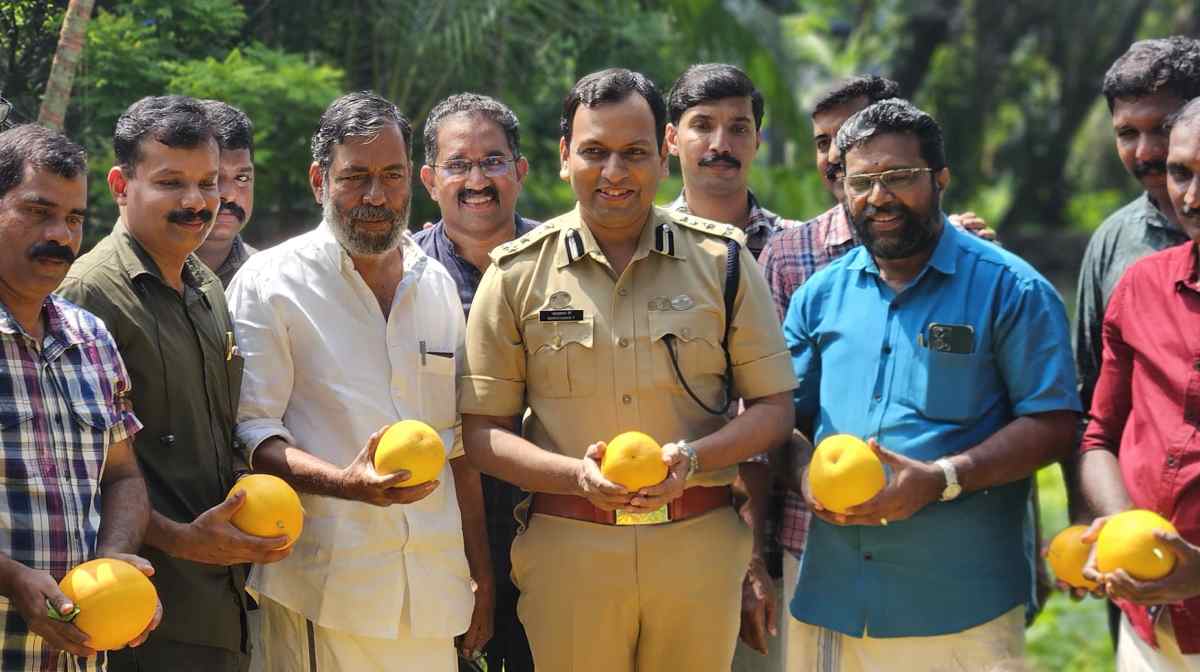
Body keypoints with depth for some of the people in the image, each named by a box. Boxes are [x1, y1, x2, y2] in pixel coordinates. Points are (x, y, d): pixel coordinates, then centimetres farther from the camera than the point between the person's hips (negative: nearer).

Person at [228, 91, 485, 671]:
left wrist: (481, 577, 16)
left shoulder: (436, 284, 14)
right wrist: (348, 483, -24)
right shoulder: (269, 282, -3)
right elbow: (251, 434, -8)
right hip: (322, 590, -5)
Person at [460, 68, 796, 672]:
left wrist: (693, 458, -14)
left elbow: (773, 407, 5)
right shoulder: (517, 274, 2)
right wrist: (579, 475, -16)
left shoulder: (721, 259, 4)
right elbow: (483, 433, 1)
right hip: (566, 550, -1)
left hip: (700, 549, 1)